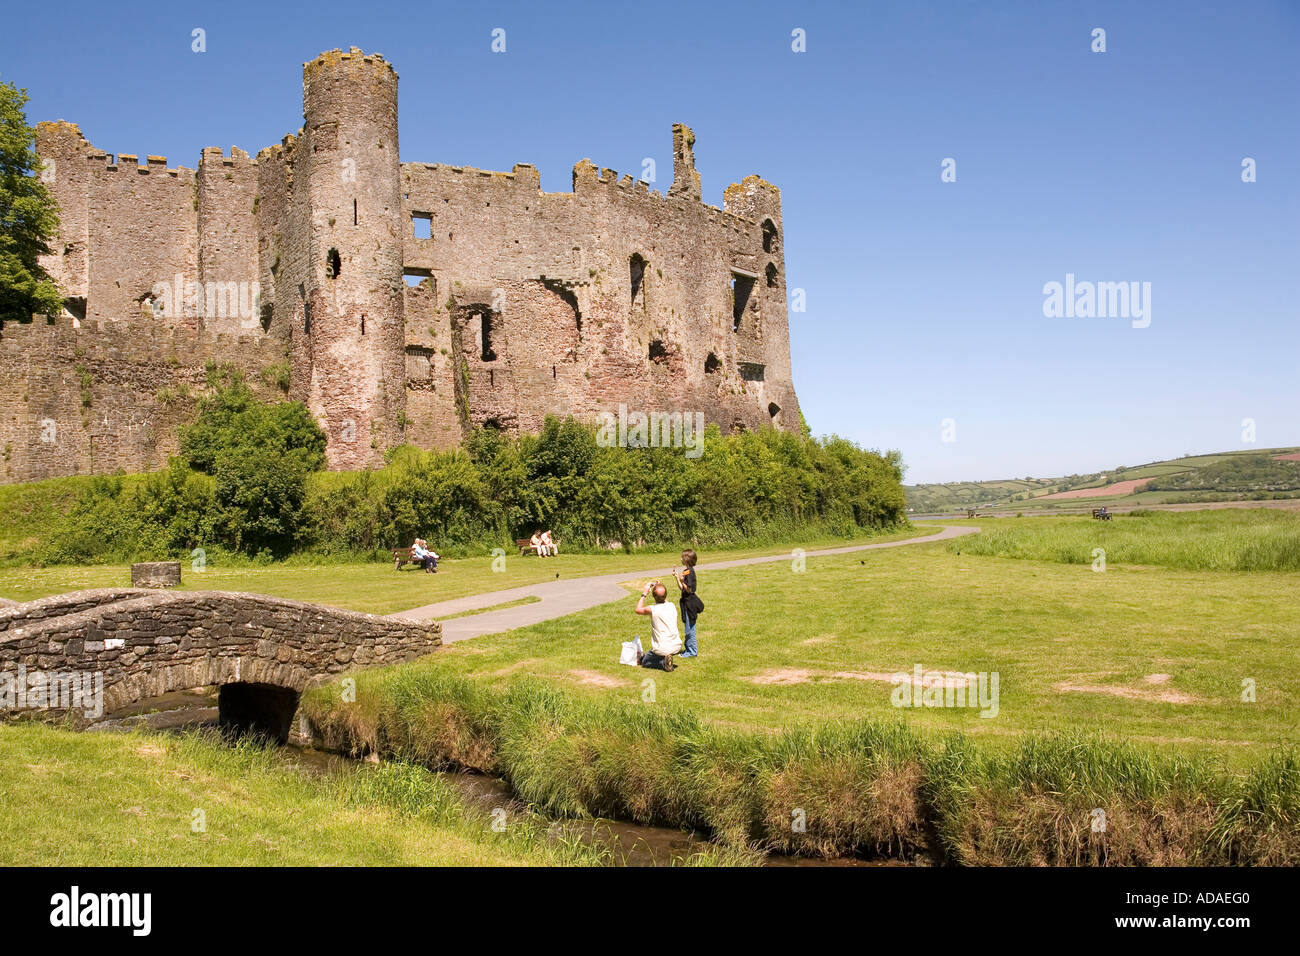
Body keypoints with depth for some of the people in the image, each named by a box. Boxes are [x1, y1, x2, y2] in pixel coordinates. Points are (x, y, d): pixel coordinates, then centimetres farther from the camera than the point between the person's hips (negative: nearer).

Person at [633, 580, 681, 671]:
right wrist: (660, 587, 20)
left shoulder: (653, 610, -18)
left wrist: (644, 594, 7)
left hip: (662, 650, -6)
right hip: (677, 647, 6)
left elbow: (638, 609, 3)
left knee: (644, 662, 20)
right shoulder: (671, 606, -3)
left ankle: (663, 662, -5)